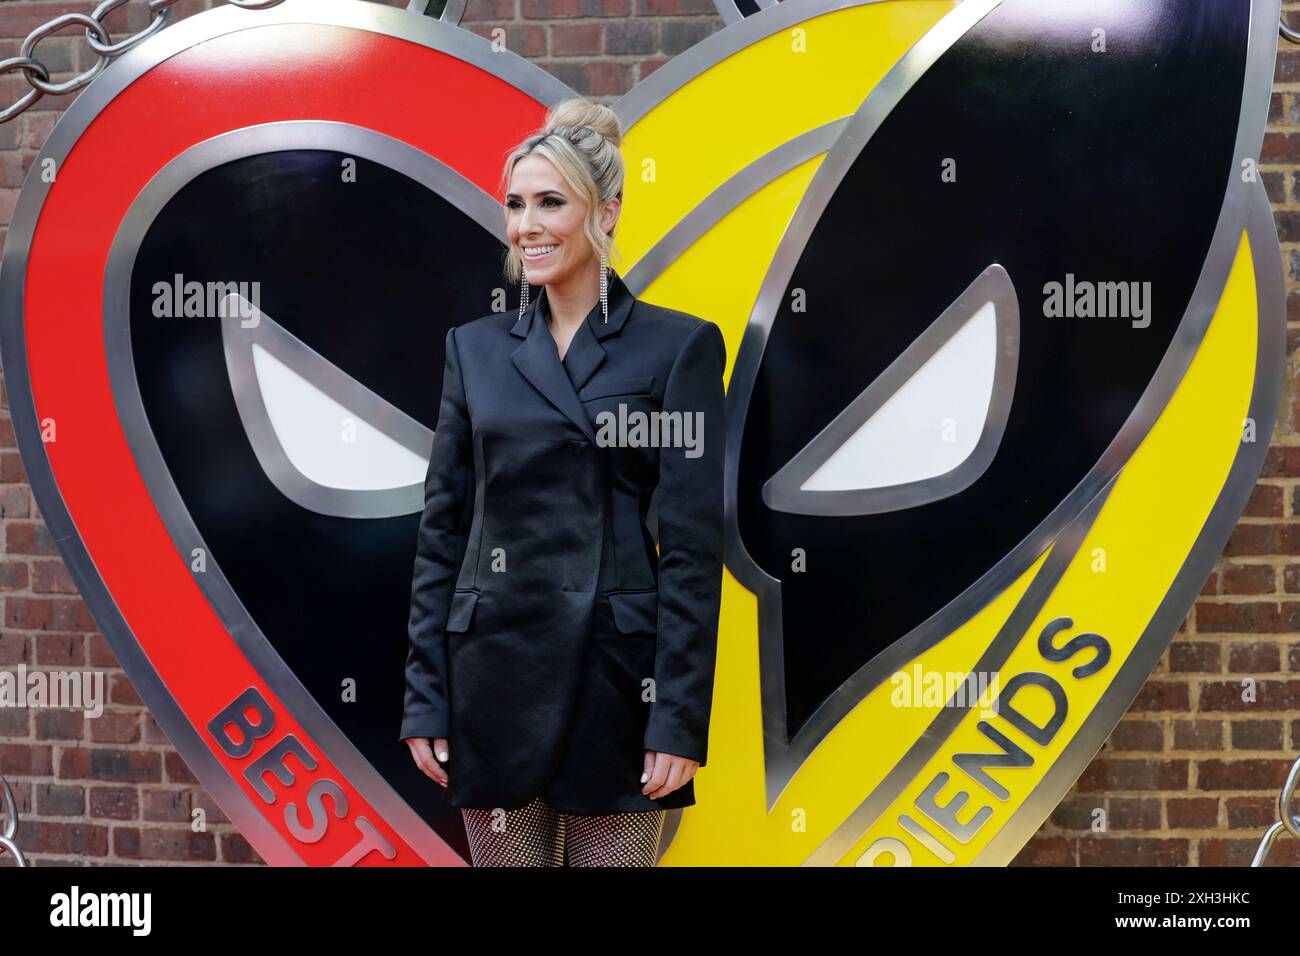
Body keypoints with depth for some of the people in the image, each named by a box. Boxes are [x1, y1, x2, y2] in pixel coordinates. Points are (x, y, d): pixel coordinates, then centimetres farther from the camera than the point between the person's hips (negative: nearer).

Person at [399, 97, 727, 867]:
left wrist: (681, 716, -11)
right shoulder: (475, 348, 7)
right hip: (495, 670, 3)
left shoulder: (678, 346, -3)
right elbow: (441, 527, 7)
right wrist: (425, 696, 3)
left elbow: (694, 545, -7)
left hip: (616, 674, -3)